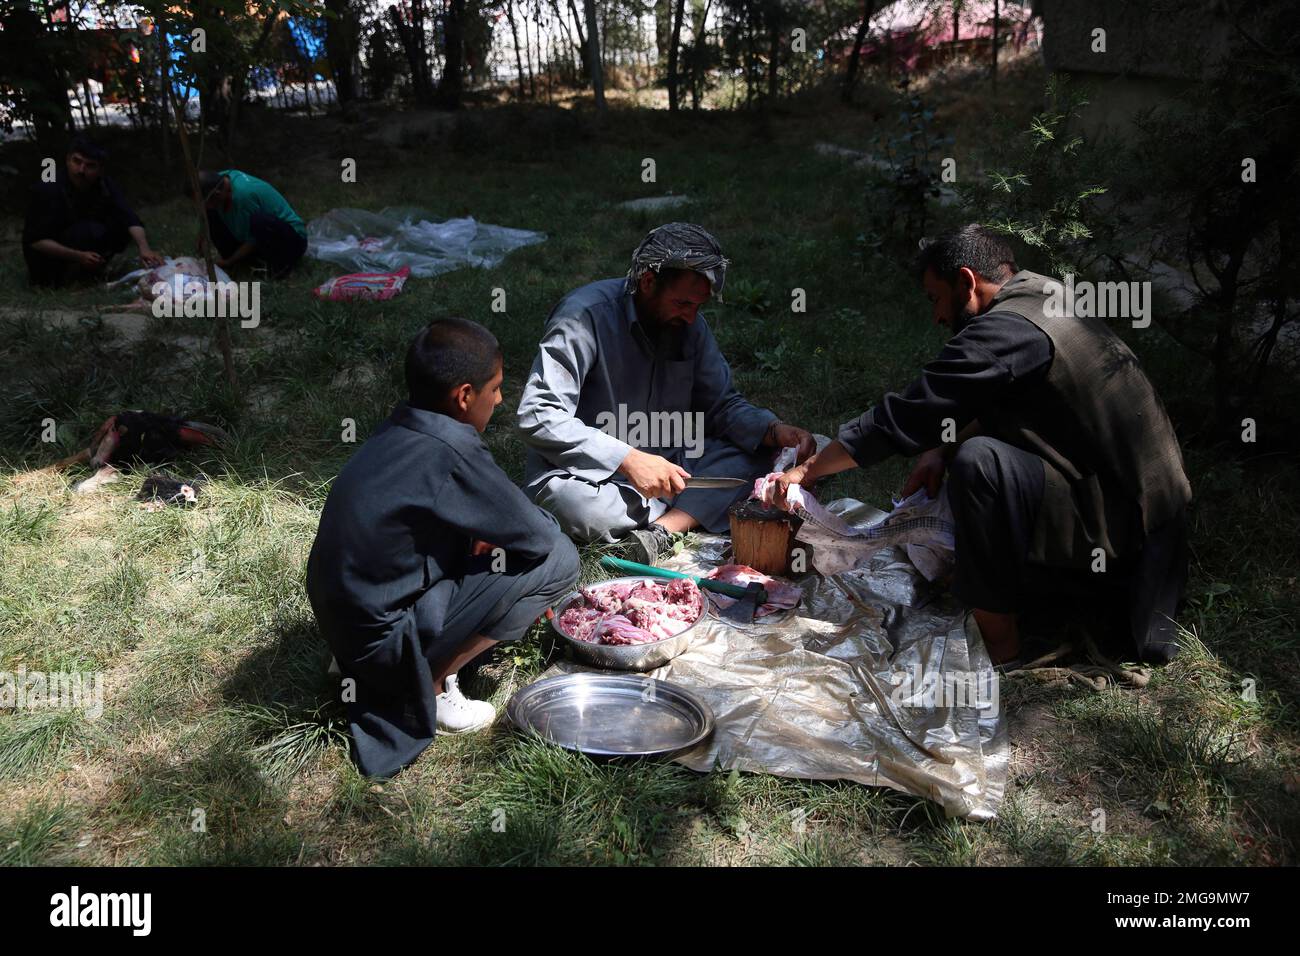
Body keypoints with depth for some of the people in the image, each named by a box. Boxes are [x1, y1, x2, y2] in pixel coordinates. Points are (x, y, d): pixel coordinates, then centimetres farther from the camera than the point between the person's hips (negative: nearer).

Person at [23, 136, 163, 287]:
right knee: (92, 231, -29)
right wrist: (78, 256, -35)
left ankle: (85, 271, 0)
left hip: (85, 257, 6)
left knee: (121, 226, -12)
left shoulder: (105, 184, -9)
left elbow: (130, 219, -22)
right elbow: (35, 240, -24)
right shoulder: (49, 189, -24)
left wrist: (144, 248, -42)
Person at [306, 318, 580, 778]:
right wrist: (544, 523, 8)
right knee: (556, 559, -9)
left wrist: (487, 533, 4)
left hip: (339, 622, 9)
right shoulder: (450, 451, -22)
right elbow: (536, 536, -14)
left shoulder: (397, 430, 4)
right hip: (382, 638, -9)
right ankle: (428, 687, -1)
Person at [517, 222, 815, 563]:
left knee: (754, 455, -12)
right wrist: (628, 459, -32)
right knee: (573, 502, -39)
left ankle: (663, 530, -29)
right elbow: (538, 417, -25)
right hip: (588, 471, -6)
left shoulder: (689, 324, 1)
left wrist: (773, 431, -12)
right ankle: (697, 508, -16)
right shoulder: (586, 315, -19)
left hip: (663, 463, 6)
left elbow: (722, 404, 9)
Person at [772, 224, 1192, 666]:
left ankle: (999, 646, -14)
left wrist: (807, 470, -8)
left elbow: (902, 416, -18)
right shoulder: (1048, 303, 9)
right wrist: (942, 451, 5)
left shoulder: (1006, 330, -20)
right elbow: (994, 411, 21)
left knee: (979, 462, -28)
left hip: (1118, 527, -10)